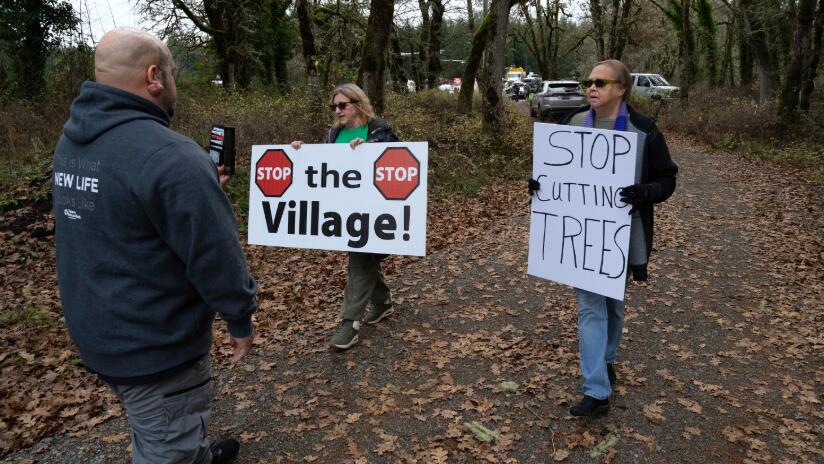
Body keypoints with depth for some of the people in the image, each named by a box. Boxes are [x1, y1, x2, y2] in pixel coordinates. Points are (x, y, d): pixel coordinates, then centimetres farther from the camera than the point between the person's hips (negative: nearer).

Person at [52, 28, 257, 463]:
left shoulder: (72, 140, 2)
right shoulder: (169, 155, -28)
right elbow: (215, 255, -25)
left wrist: (200, 185, 16)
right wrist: (241, 318, -9)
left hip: (98, 330, 9)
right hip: (154, 343, -9)